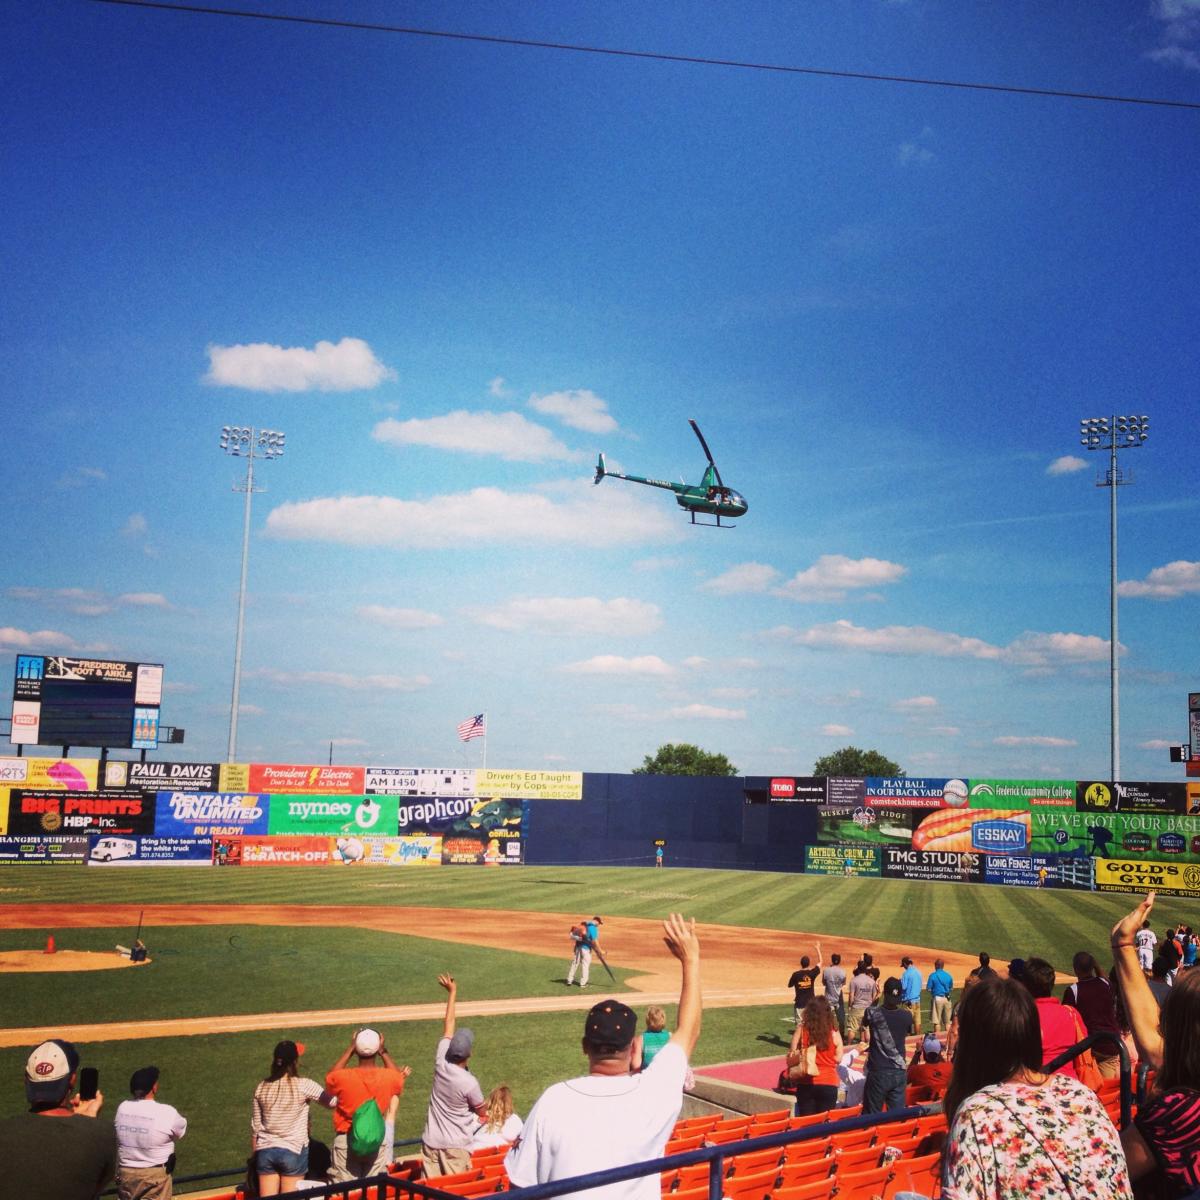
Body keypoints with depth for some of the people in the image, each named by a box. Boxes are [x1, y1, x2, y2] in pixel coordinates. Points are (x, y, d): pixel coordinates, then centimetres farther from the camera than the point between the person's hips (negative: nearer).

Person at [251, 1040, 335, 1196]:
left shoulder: (262, 1088, 2)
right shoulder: (304, 1085, -11)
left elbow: (255, 1126, 8)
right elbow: (332, 1101, -9)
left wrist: (256, 1155, 17)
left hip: (266, 1151, 4)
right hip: (293, 1151, -3)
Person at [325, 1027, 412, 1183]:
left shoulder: (342, 1077, -17)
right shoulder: (389, 1077, -12)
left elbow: (329, 1078, 9)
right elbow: (398, 1077, 15)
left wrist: (350, 1049, 5)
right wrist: (384, 1052, 11)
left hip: (346, 1140, -2)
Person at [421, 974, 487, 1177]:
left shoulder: (441, 1063, -8)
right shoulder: (469, 1082, -20)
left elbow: (449, 1025, 4)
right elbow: (482, 1112, -2)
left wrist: (452, 992, 13)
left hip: (431, 1142, 5)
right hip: (455, 1145, -5)